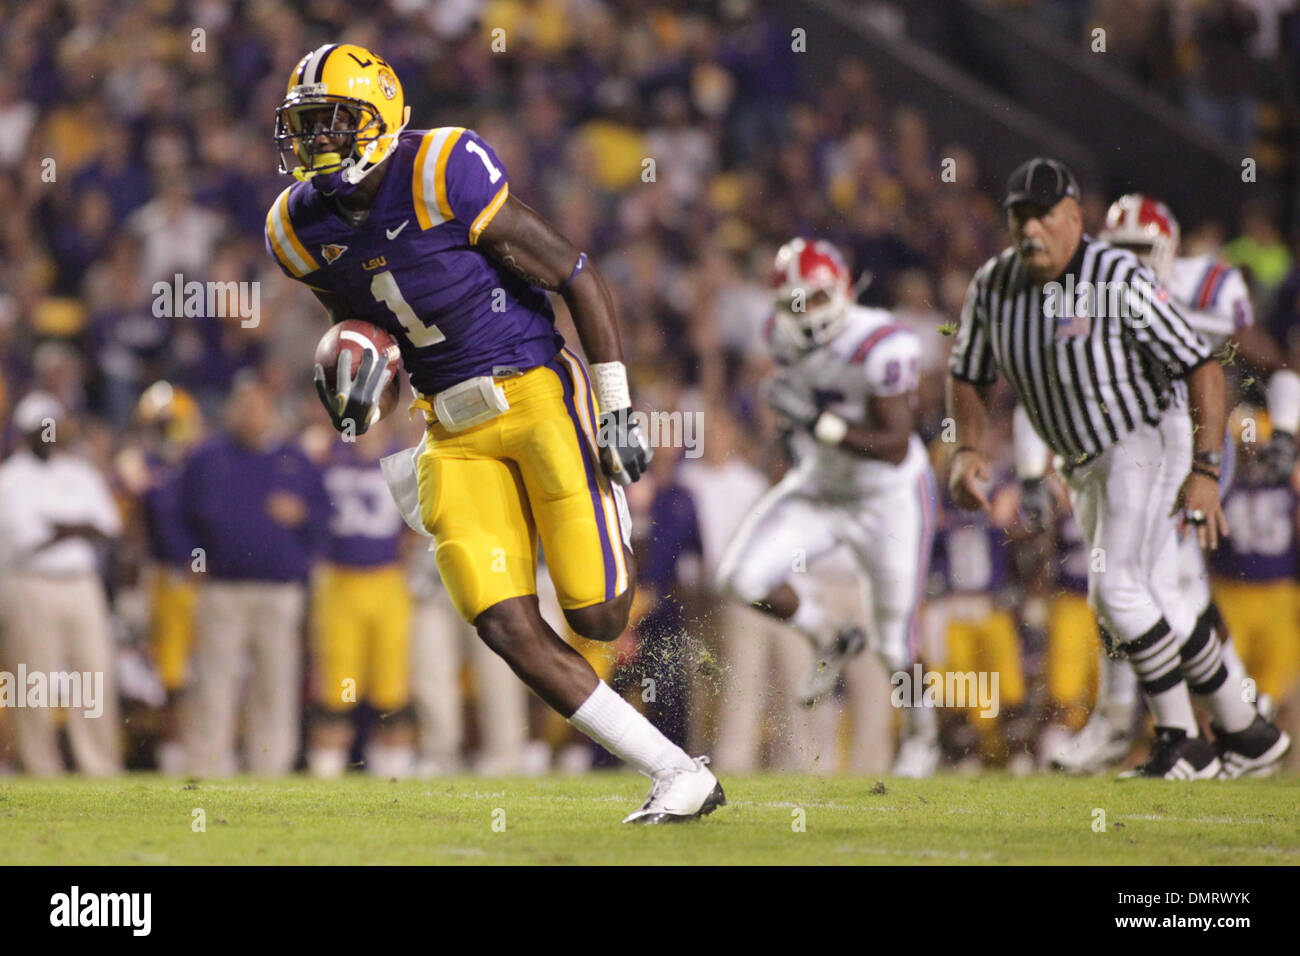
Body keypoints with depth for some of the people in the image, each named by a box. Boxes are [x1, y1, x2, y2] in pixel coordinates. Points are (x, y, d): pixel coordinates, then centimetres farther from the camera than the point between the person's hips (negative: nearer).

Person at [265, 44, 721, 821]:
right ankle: (680, 775, -3)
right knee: (509, 629, -10)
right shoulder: (303, 229, 3)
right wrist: (356, 367, -1)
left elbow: (577, 275, -11)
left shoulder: (445, 176, -17)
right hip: (456, 429, 5)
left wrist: (618, 408, -11)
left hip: (538, 392, -5)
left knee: (599, 617, -9)